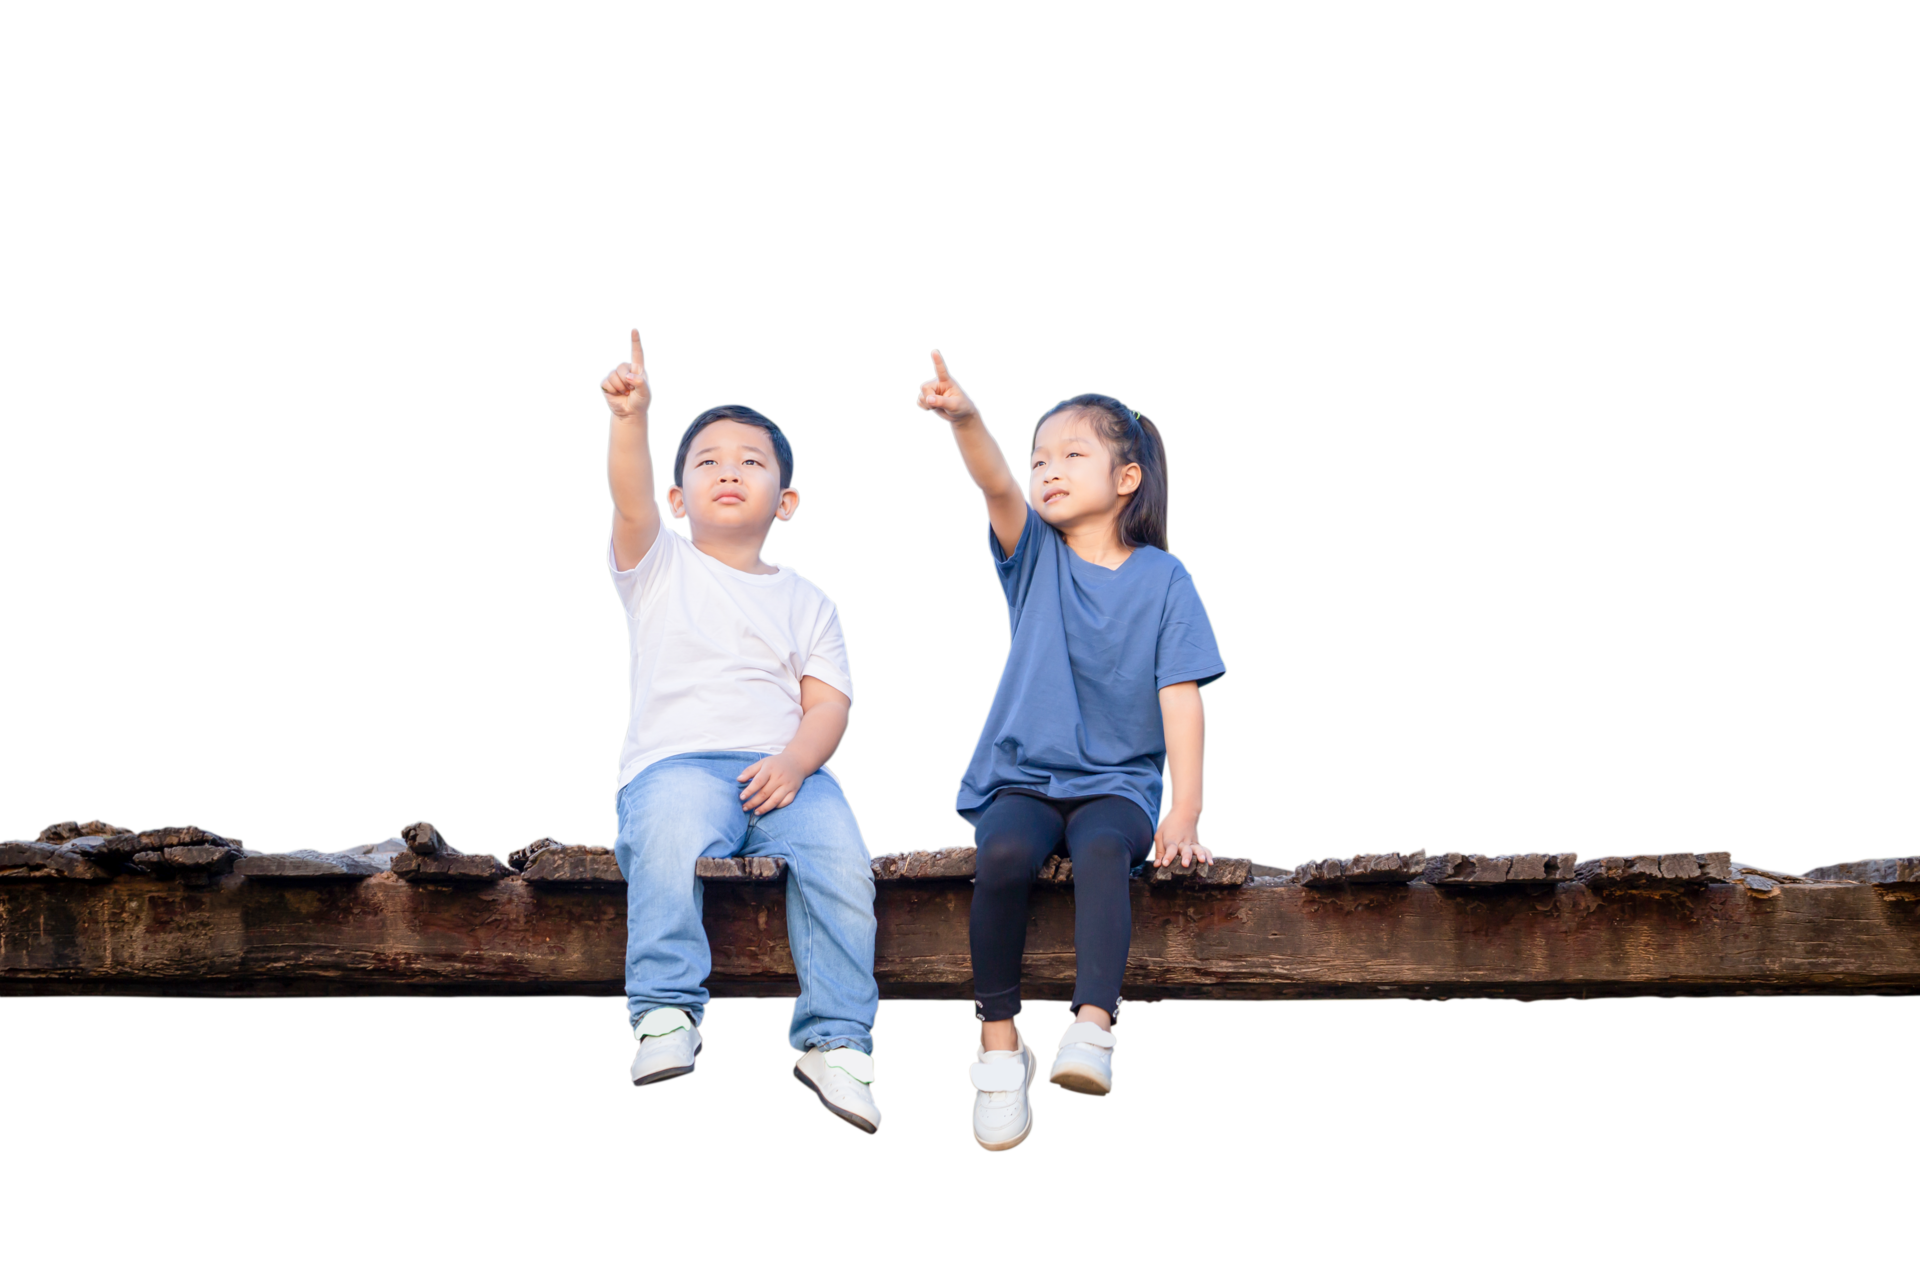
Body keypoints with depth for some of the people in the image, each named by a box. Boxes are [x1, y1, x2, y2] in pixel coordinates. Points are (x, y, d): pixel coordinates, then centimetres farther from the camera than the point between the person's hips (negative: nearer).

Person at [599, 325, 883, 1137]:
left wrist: (796, 761, -13)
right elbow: (629, 506, -3)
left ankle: (834, 1039, -26)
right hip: (675, 761, -2)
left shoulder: (806, 603, 24)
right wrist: (631, 417, -22)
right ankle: (668, 1015, -33)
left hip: (784, 770, 2)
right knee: (673, 835, -38)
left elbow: (829, 705, 10)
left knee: (839, 854, -31)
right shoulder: (659, 571, 19)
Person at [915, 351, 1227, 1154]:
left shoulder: (1163, 580, 3)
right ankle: (1000, 1049, -23)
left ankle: (1092, 1028, -46)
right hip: (1022, 776, 1)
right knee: (1003, 854, -30)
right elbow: (999, 491, -15)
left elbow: (1182, 697, -3)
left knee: (1102, 850, -35)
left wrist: (1185, 809, -15)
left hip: (1116, 783, -1)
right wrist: (964, 421, -37)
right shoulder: (1034, 555, 7)